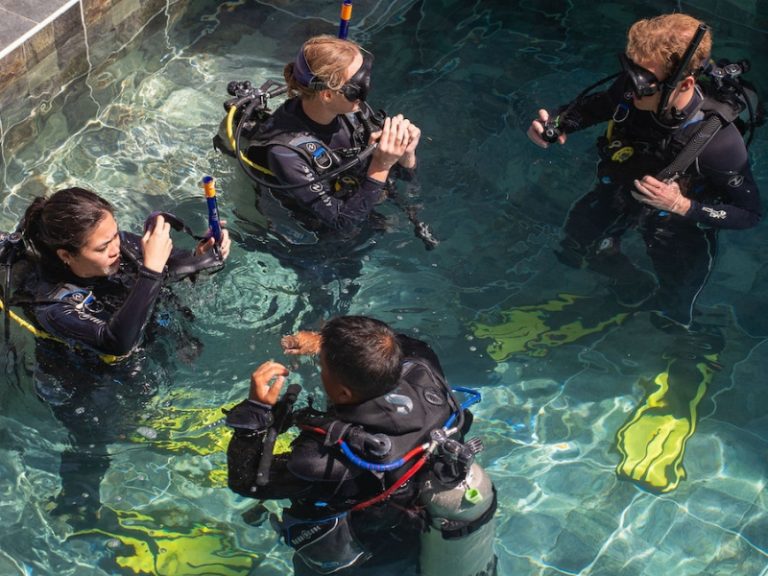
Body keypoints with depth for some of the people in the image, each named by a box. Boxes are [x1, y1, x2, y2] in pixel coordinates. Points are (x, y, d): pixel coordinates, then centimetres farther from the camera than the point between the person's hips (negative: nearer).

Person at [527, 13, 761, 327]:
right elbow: (595, 105, -6)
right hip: (620, 192, 4)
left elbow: (750, 213, -27)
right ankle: (632, 284, 49)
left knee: (671, 312, 14)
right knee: (574, 249, 22)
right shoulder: (631, 90, -32)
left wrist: (682, 206, -39)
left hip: (680, 216, -3)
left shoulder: (720, 140, -42)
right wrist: (555, 123, -26)